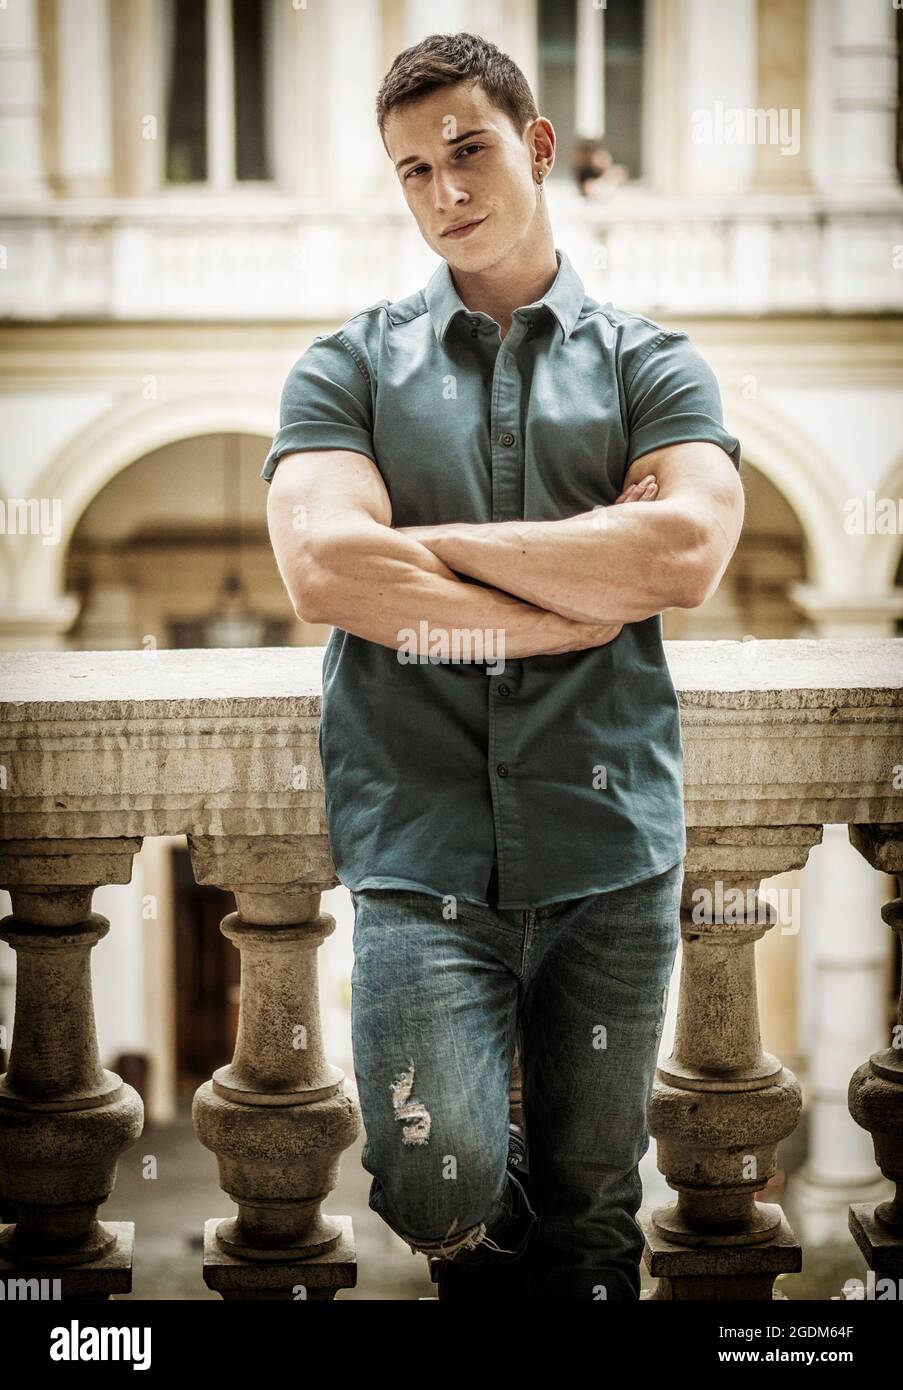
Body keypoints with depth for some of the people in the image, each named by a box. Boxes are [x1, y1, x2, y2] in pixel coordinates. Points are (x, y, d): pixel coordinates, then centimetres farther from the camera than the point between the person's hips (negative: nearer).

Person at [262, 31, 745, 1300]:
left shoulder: (651, 364, 9)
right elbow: (325, 569, -10)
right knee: (439, 1187, -14)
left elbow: (688, 549, -11)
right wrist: (587, 596, -7)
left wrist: (436, 541, -6)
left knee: (594, 1222, 10)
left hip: (611, 843, 1)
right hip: (419, 840, -1)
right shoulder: (350, 367, 8)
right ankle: (490, 1266, 20)